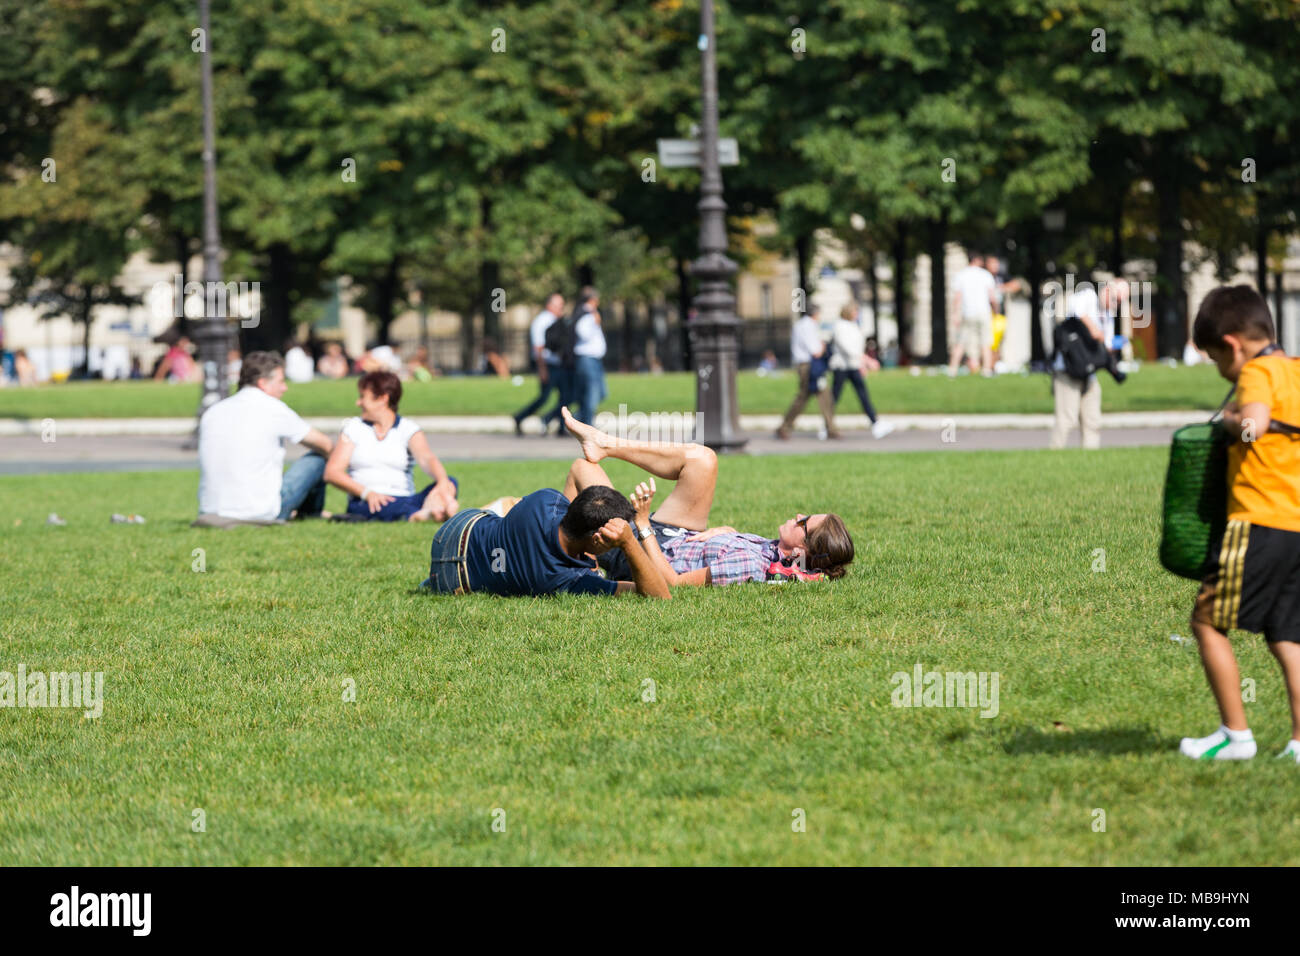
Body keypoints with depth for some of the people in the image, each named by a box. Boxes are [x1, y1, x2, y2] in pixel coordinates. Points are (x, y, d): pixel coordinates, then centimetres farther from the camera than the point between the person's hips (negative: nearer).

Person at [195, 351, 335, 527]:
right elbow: (325, 445, 6)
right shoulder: (272, 408, -5)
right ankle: (310, 515, 35)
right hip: (260, 511, -7)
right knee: (317, 459, 13)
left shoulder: (212, 413, 10)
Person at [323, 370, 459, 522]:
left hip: (405, 500, 1)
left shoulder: (408, 429, 11)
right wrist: (367, 493, -14)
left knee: (450, 482, -27)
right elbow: (331, 472, 3)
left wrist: (443, 481, -34)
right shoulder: (353, 428, 14)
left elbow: (427, 458, -9)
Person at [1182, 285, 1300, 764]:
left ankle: (1235, 734, 1)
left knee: (1207, 621, 2)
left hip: (1259, 522, -8)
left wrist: (1231, 419, -6)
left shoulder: (1258, 372, -8)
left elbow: (1253, 424, -27)